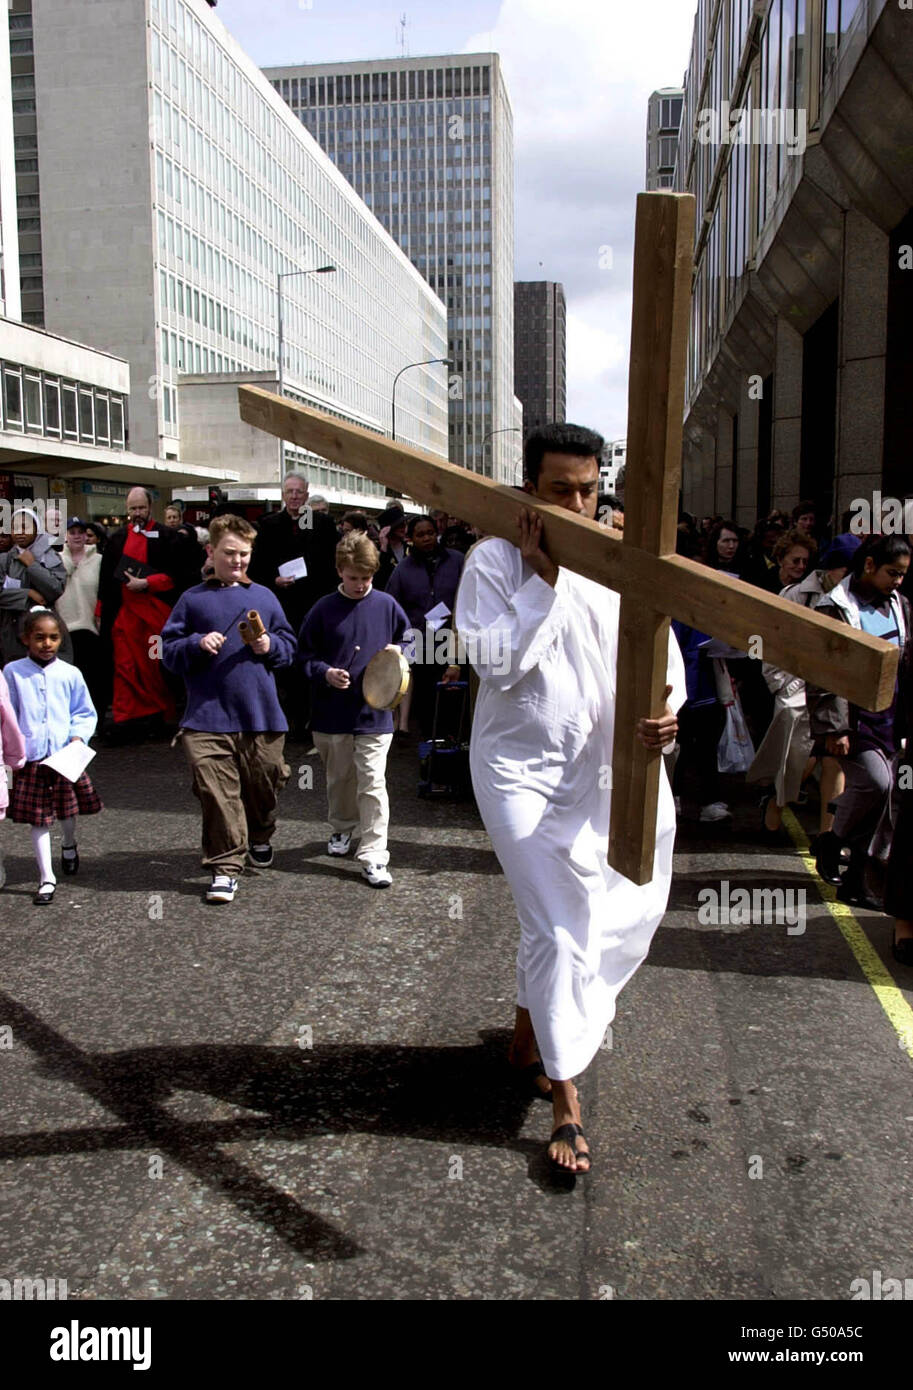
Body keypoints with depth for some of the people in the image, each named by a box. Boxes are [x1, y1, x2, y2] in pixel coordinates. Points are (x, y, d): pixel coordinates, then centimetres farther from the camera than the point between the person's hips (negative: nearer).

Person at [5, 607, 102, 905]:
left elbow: (84, 712, 8)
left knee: (68, 811, 17)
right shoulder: (13, 673, -3)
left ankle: (69, 846, 50)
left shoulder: (70, 674, -1)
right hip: (31, 760, -1)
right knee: (38, 819, 3)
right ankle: (46, 878, 12)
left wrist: (79, 735, -9)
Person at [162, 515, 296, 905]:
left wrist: (270, 646, -6)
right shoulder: (192, 599, 5)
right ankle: (226, 866, 4)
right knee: (218, 793, -6)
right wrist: (197, 645, -14)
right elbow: (169, 651, 5)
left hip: (261, 714, 2)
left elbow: (289, 646, 16)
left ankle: (260, 837, 42)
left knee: (264, 782, 13)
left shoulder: (264, 596, 11)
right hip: (208, 716, -2)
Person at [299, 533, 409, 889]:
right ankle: (342, 828, 43)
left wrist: (398, 651, -8)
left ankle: (373, 856, -4)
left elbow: (408, 641, 14)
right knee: (339, 778, 18)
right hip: (332, 712, 1)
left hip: (374, 711, -1)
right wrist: (325, 673, -17)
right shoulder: (324, 609, -3)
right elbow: (305, 656, 1)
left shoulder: (386, 605, 0)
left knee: (372, 783, -7)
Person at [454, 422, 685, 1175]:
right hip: (523, 768, -4)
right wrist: (542, 579, -22)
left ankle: (533, 1027, 43)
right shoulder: (495, 560, -8)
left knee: (628, 915, 15)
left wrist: (665, 707, -23)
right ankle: (567, 1101, 12)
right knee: (557, 929, -5)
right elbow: (496, 663, -18)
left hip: (614, 767, 5)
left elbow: (659, 649, -2)